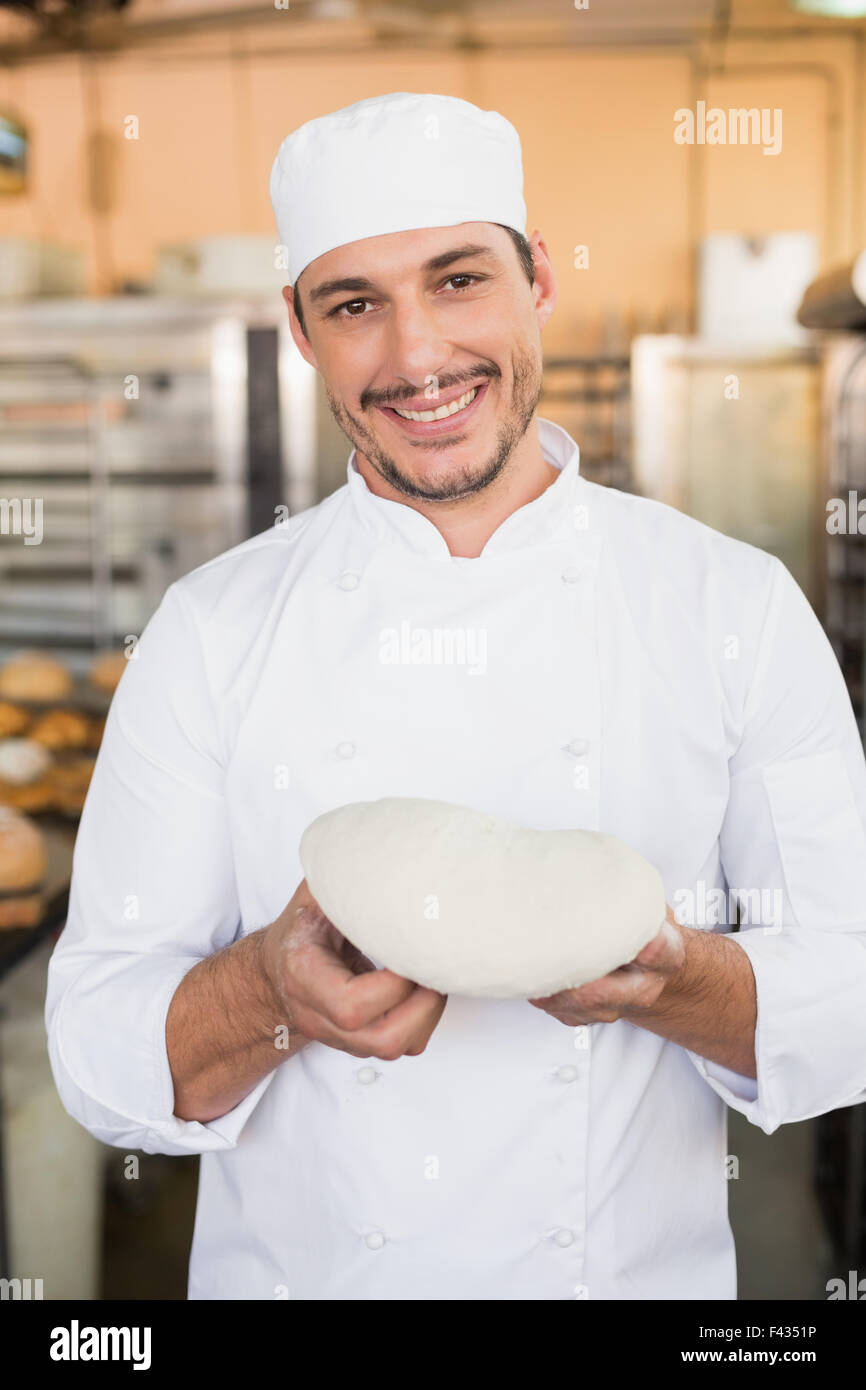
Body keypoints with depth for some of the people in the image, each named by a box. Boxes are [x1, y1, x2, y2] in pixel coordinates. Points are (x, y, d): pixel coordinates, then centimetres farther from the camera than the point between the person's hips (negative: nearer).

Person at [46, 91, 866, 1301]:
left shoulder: (738, 605, -9)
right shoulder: (214, 630, -9)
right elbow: (97, 1054, -10)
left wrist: (676, 977, -27)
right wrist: (276, 990, -29)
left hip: (645, 1267, 1)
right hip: (290, 1269, 0)